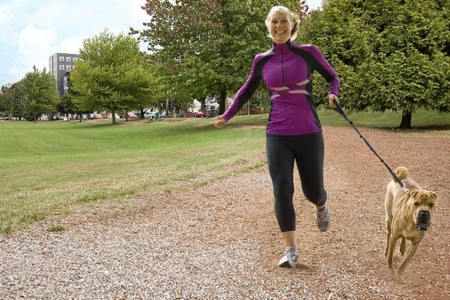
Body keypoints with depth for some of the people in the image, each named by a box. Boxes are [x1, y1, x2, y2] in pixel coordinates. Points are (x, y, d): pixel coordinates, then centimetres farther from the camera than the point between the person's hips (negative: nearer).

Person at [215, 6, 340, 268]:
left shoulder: (308, 53, -1)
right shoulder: (262, 61, 6)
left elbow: (333, 78, 10)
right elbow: (248, 90, 20)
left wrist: (333, 94, -13)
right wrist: (228, 115, 11)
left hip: (308, 133, -1)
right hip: (277, 135, 2)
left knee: (312, 189, 9)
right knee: (282, 189, -8)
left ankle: (322, 207, 48)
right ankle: (291, 249, 4)